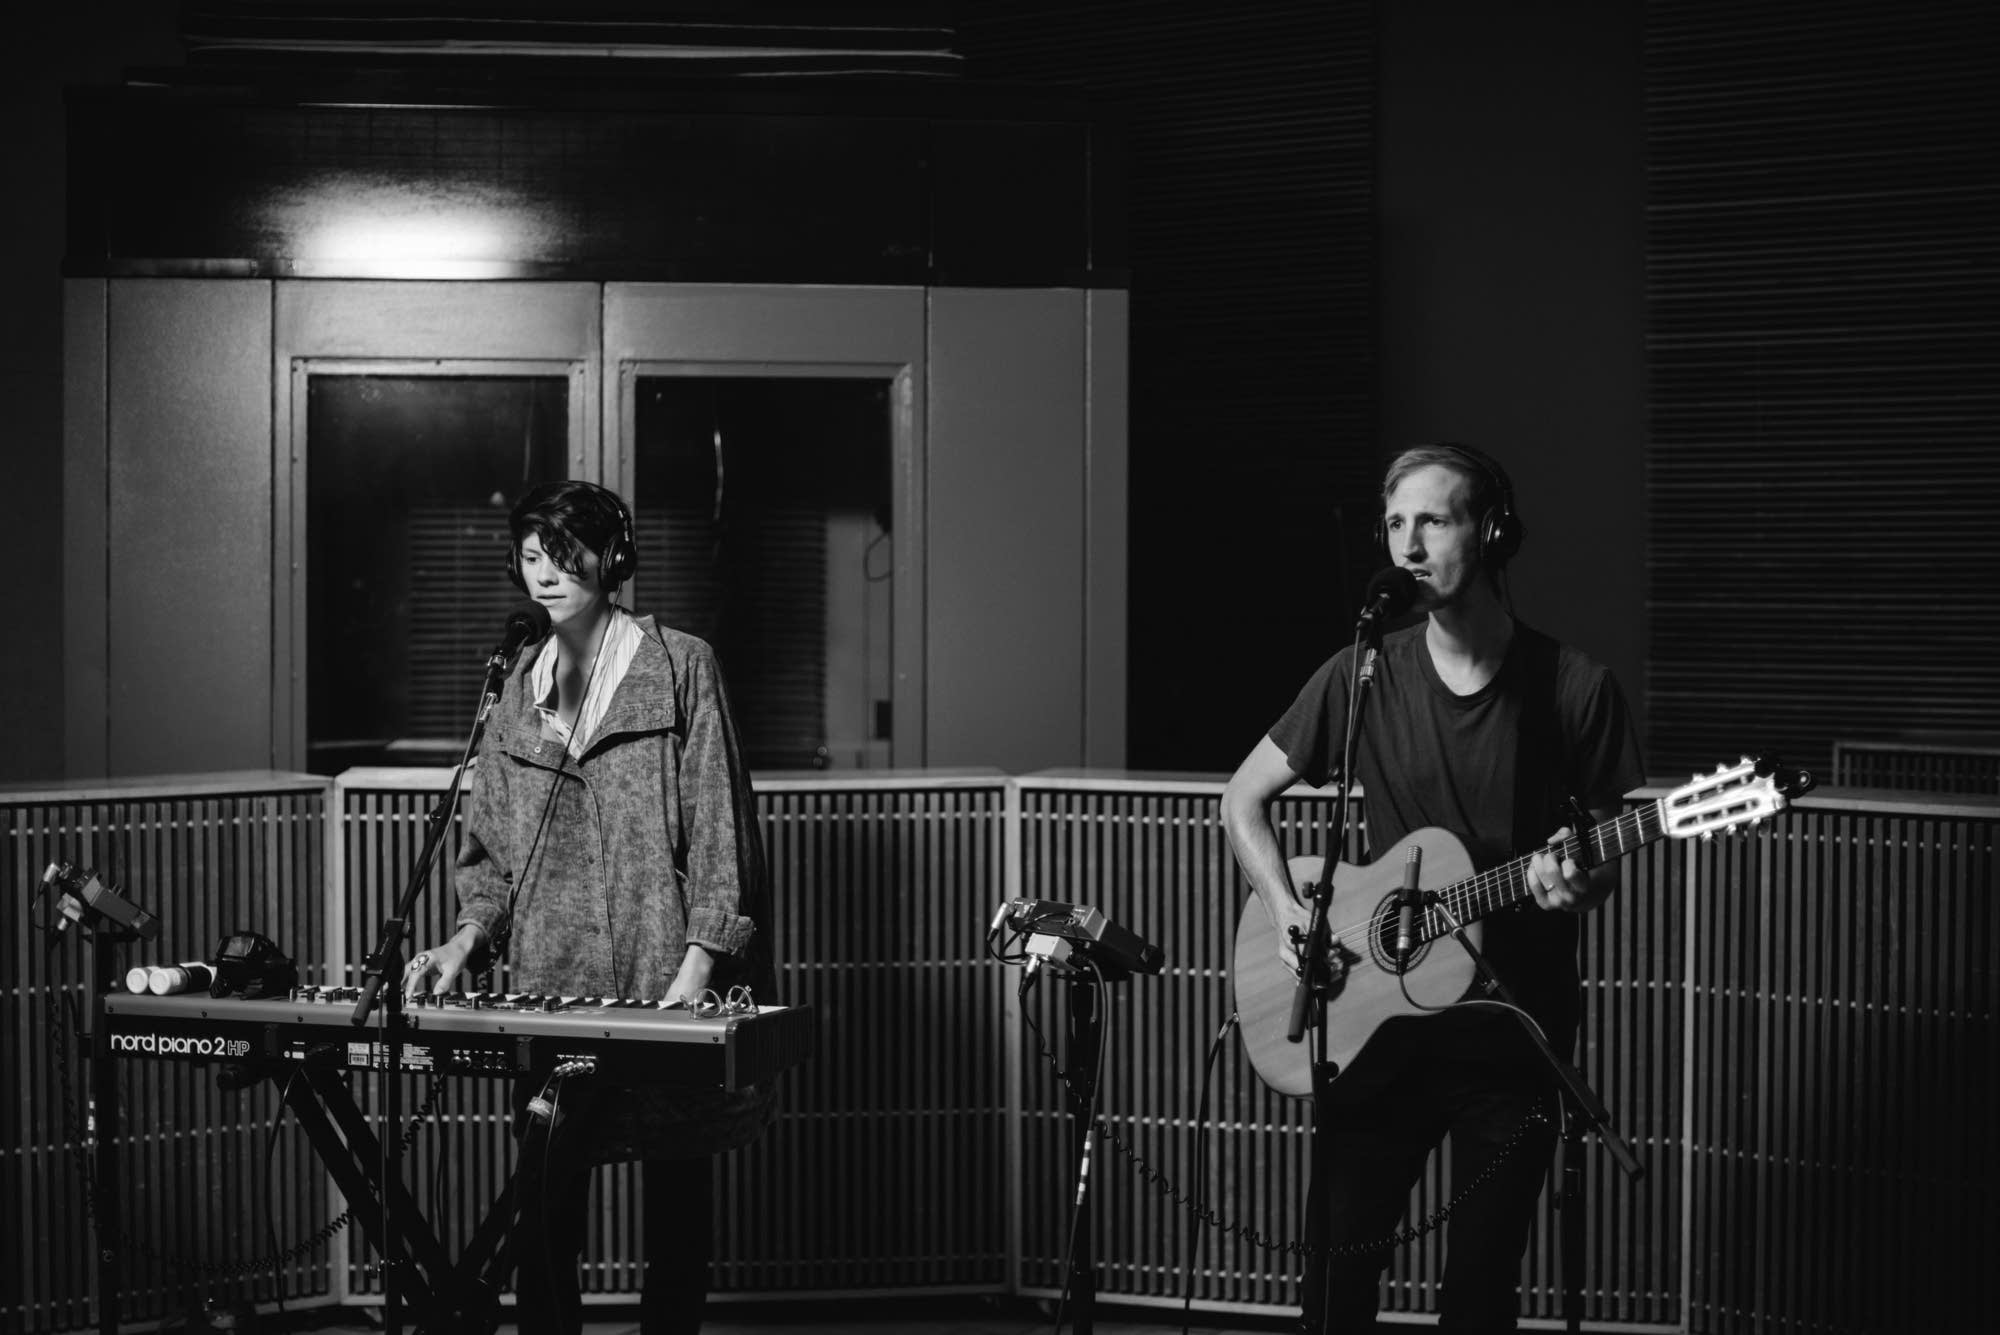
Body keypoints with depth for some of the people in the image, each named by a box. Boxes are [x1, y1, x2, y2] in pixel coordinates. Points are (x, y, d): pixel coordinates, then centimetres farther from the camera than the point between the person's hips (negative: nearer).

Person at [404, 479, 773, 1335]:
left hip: (665, 984, -4)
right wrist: (468, 937, -1)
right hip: (552, 988, 4)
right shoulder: (520, 688, 14)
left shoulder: (681, 667, 0)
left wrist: (696, 968, -14)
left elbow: (718, 831, -5)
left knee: (675, 1209, 3)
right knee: (543, 1213, -2)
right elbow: (490, 848, 16)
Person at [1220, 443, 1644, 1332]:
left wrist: (1580, 884, -19)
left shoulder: (1572, 688, -5)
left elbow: (1615, 849, 4)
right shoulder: (1363, 677, -2)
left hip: (1512, 1033, -1)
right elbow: (1244, 797, 7)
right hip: (1378, 1025, 1)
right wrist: (1286, 910, -7)